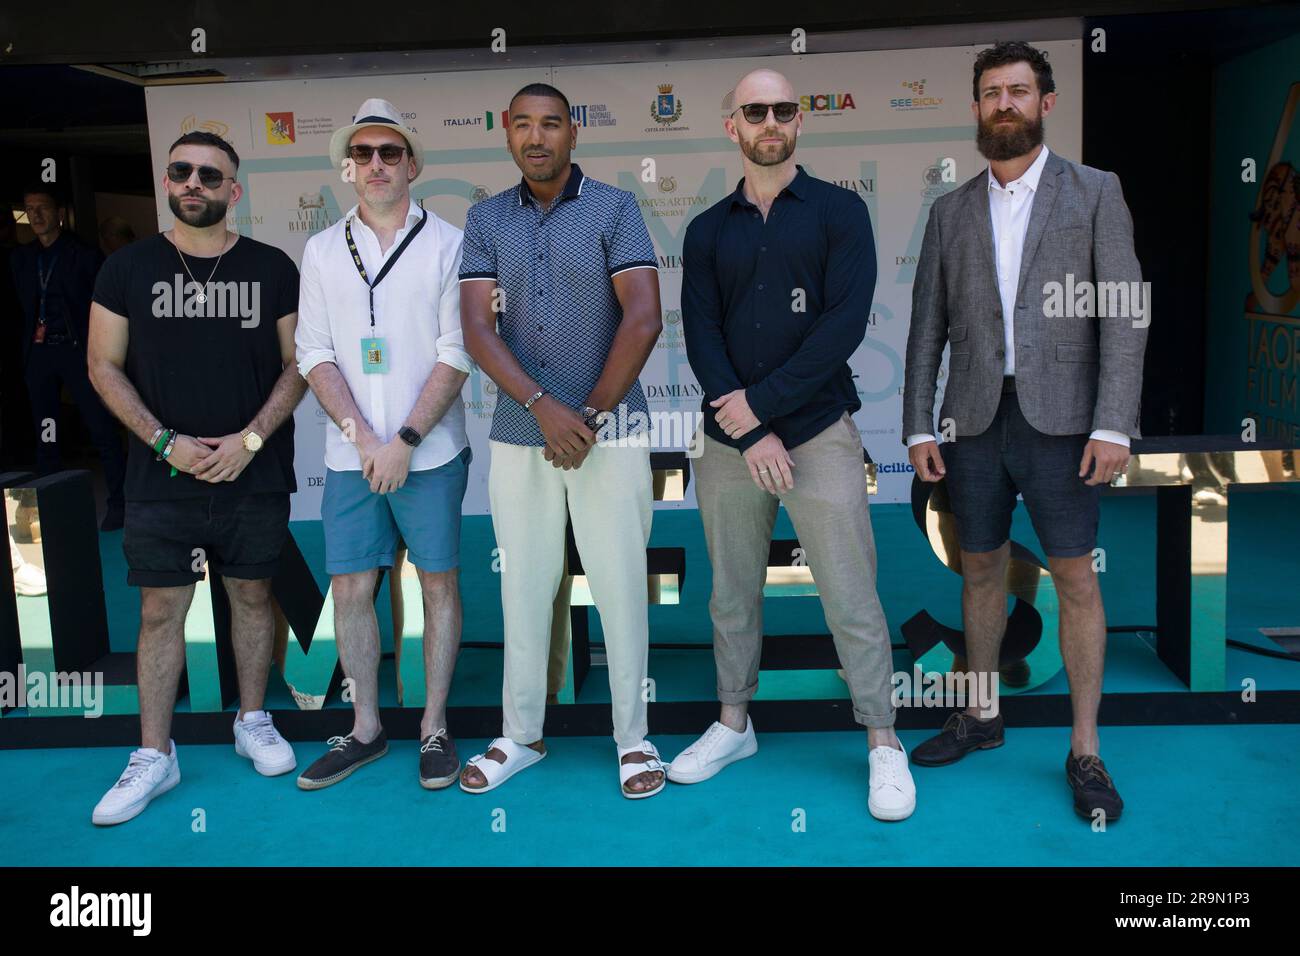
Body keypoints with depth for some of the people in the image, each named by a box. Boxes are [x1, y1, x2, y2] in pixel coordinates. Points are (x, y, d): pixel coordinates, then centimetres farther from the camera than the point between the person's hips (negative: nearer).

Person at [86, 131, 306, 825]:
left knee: (252, 595, 11)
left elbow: (296, 365, 1)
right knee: (160, 610, 3)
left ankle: (253, 722, 28)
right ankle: (154, 757, 13)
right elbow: (104, 366, 3)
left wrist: (252, 438, -11)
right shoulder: (128, 267, 3)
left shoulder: (272, 268, 1)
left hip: (255, 475, 0)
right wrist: (165, 442, -9)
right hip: (161, 477, 0)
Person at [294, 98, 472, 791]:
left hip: (429, 452, -3)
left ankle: (434, 727, 18)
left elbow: (457, 353, -6)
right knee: (350, 588, 6)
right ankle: (365, 729, 21)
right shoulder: (322, 250, 10)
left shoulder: (448, 244, 0)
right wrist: (361, 436, -9)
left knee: (439, 581, 5)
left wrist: (406, 440, -13)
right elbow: (314, 353, 5)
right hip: (350, 455, 3)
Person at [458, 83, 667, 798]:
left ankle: (633, 737, 17)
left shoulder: (614, 209, 0)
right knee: (524, 586, 10)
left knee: (619, 583, 2)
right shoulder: (486, 219, 7)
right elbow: (477, 327, -2)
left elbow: (643, 318, -9)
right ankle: (521, 735, 24)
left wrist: (591, 415, -11)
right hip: (518, 434, 3)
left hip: (609, 430, -2)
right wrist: (542, 405, -15)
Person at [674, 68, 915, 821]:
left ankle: (884, 744, 13)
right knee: (733, 595, 12)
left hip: (820, 433, -3)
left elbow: (847, 322, -10)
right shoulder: (708, 231, 10)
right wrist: (752, 434, -10)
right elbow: (701, 336, 1)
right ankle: (734, 725, 28)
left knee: (851, 600, -2)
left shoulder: (839, 211, 1)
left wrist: (763, 401, -13)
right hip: (730, 441, 3)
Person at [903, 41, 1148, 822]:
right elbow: (928, 325, 9)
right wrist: (918, 426, 1)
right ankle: (980, 717, 28)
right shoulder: (952, 210, 11)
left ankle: (1086, 752, 11)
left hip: (1058, 419, -3)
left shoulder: (1095, 193, 3)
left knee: (1076, 579, 0)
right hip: (975, 419, 3)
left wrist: (1114, 424, -13)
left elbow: (1124, 313, -4)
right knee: (982, 569, 12)